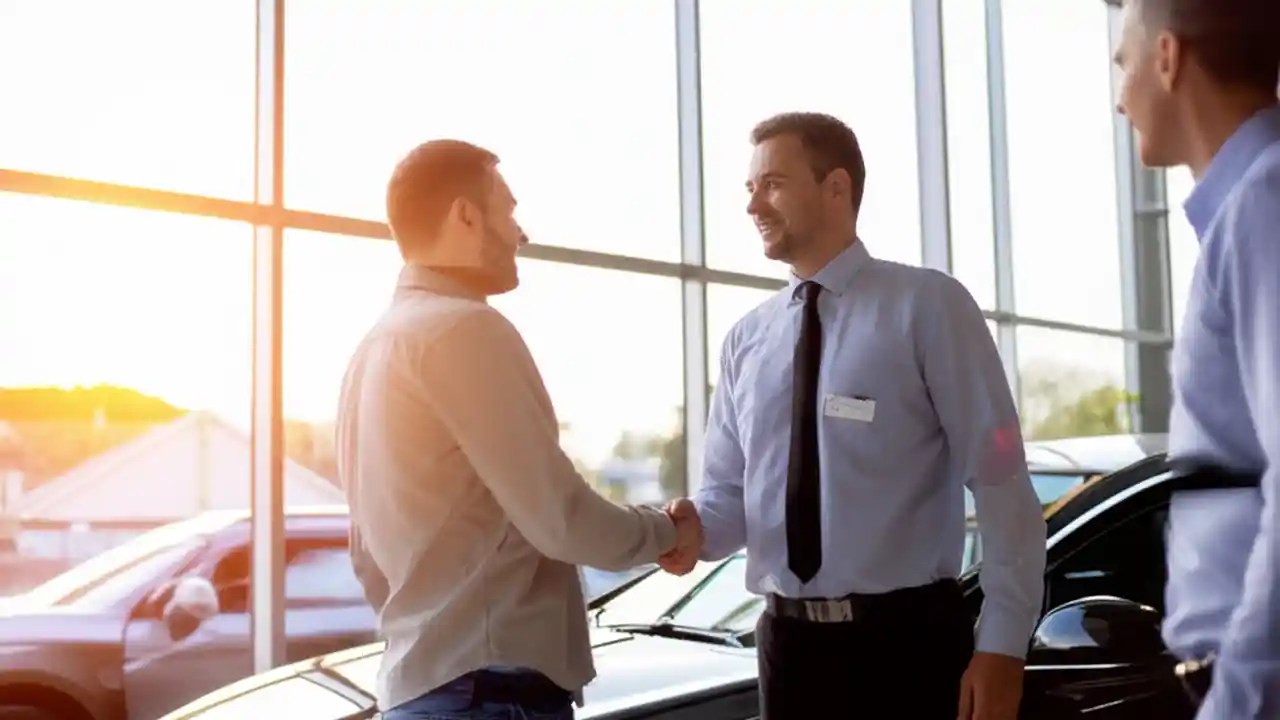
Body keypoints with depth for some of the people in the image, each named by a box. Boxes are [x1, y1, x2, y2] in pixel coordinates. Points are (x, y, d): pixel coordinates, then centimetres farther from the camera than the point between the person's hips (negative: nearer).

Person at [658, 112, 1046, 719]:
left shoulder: (927, 305, -6)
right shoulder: (745, 341, 9)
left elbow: (999, 480, -10)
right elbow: (728, 489, 13)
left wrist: (1003, 642, -13)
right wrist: (695, 529, -10)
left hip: (909, 638, -4)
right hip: (789, 641, 4)